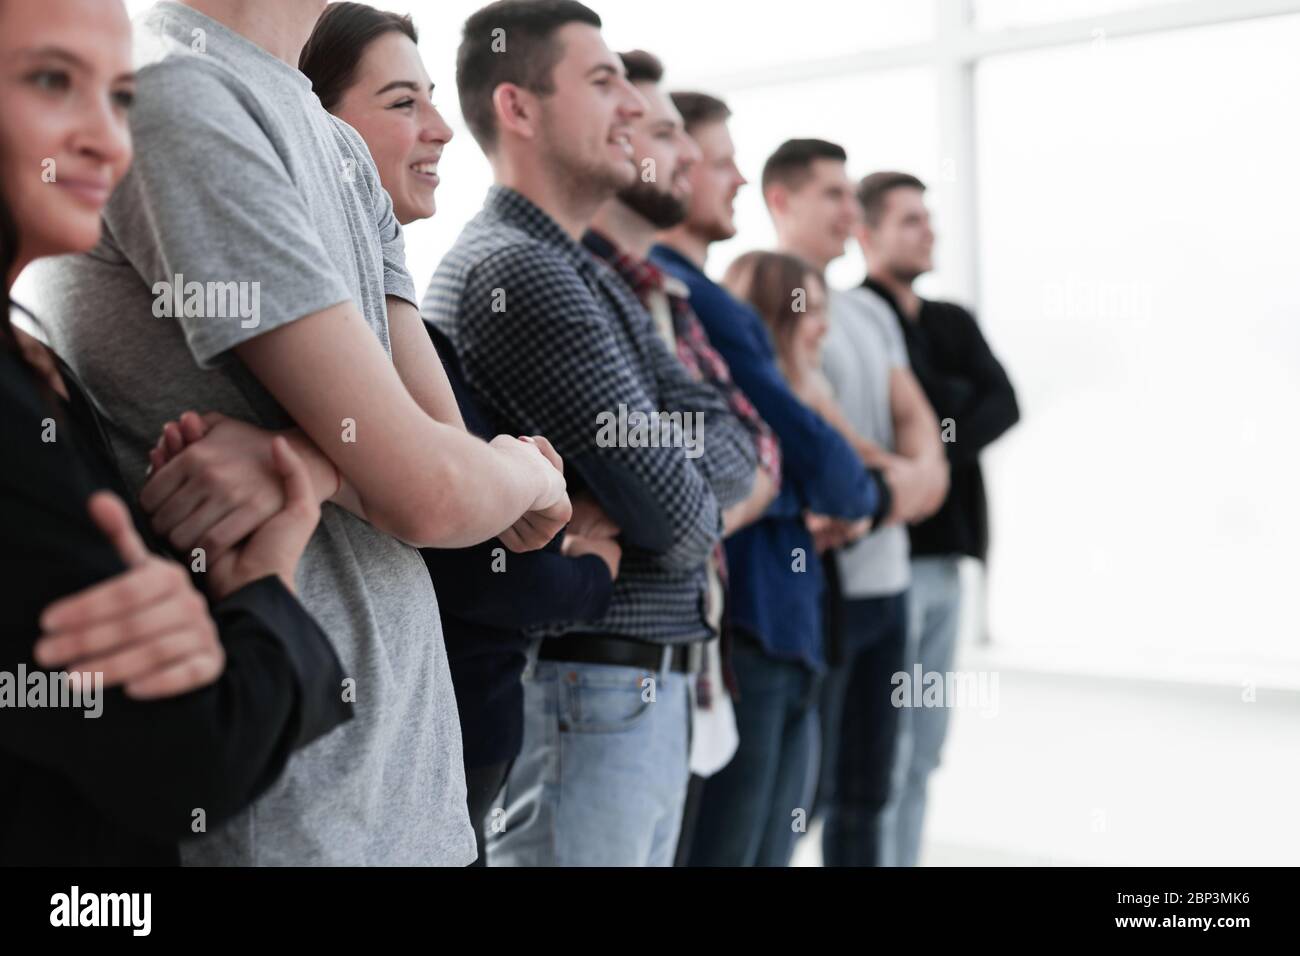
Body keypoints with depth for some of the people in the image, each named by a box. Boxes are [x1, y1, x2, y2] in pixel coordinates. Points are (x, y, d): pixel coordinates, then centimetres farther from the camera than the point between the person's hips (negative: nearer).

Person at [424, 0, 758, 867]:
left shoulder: (586, 275, 15)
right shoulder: (515, 269, -17)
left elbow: (734, 448, 7)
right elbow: (677, 520, -19)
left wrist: (650, 473, -12)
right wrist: (690, 489, 2)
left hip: (643, 692, 10)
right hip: (586, 694, -10)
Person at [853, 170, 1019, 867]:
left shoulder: (954, 324, 17)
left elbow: (1003, 406, 1)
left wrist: (944, 444, -14)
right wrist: (961, 399, -3)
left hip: (944, 555, 7)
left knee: (923, 751, 12)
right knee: (880, 755, -5)